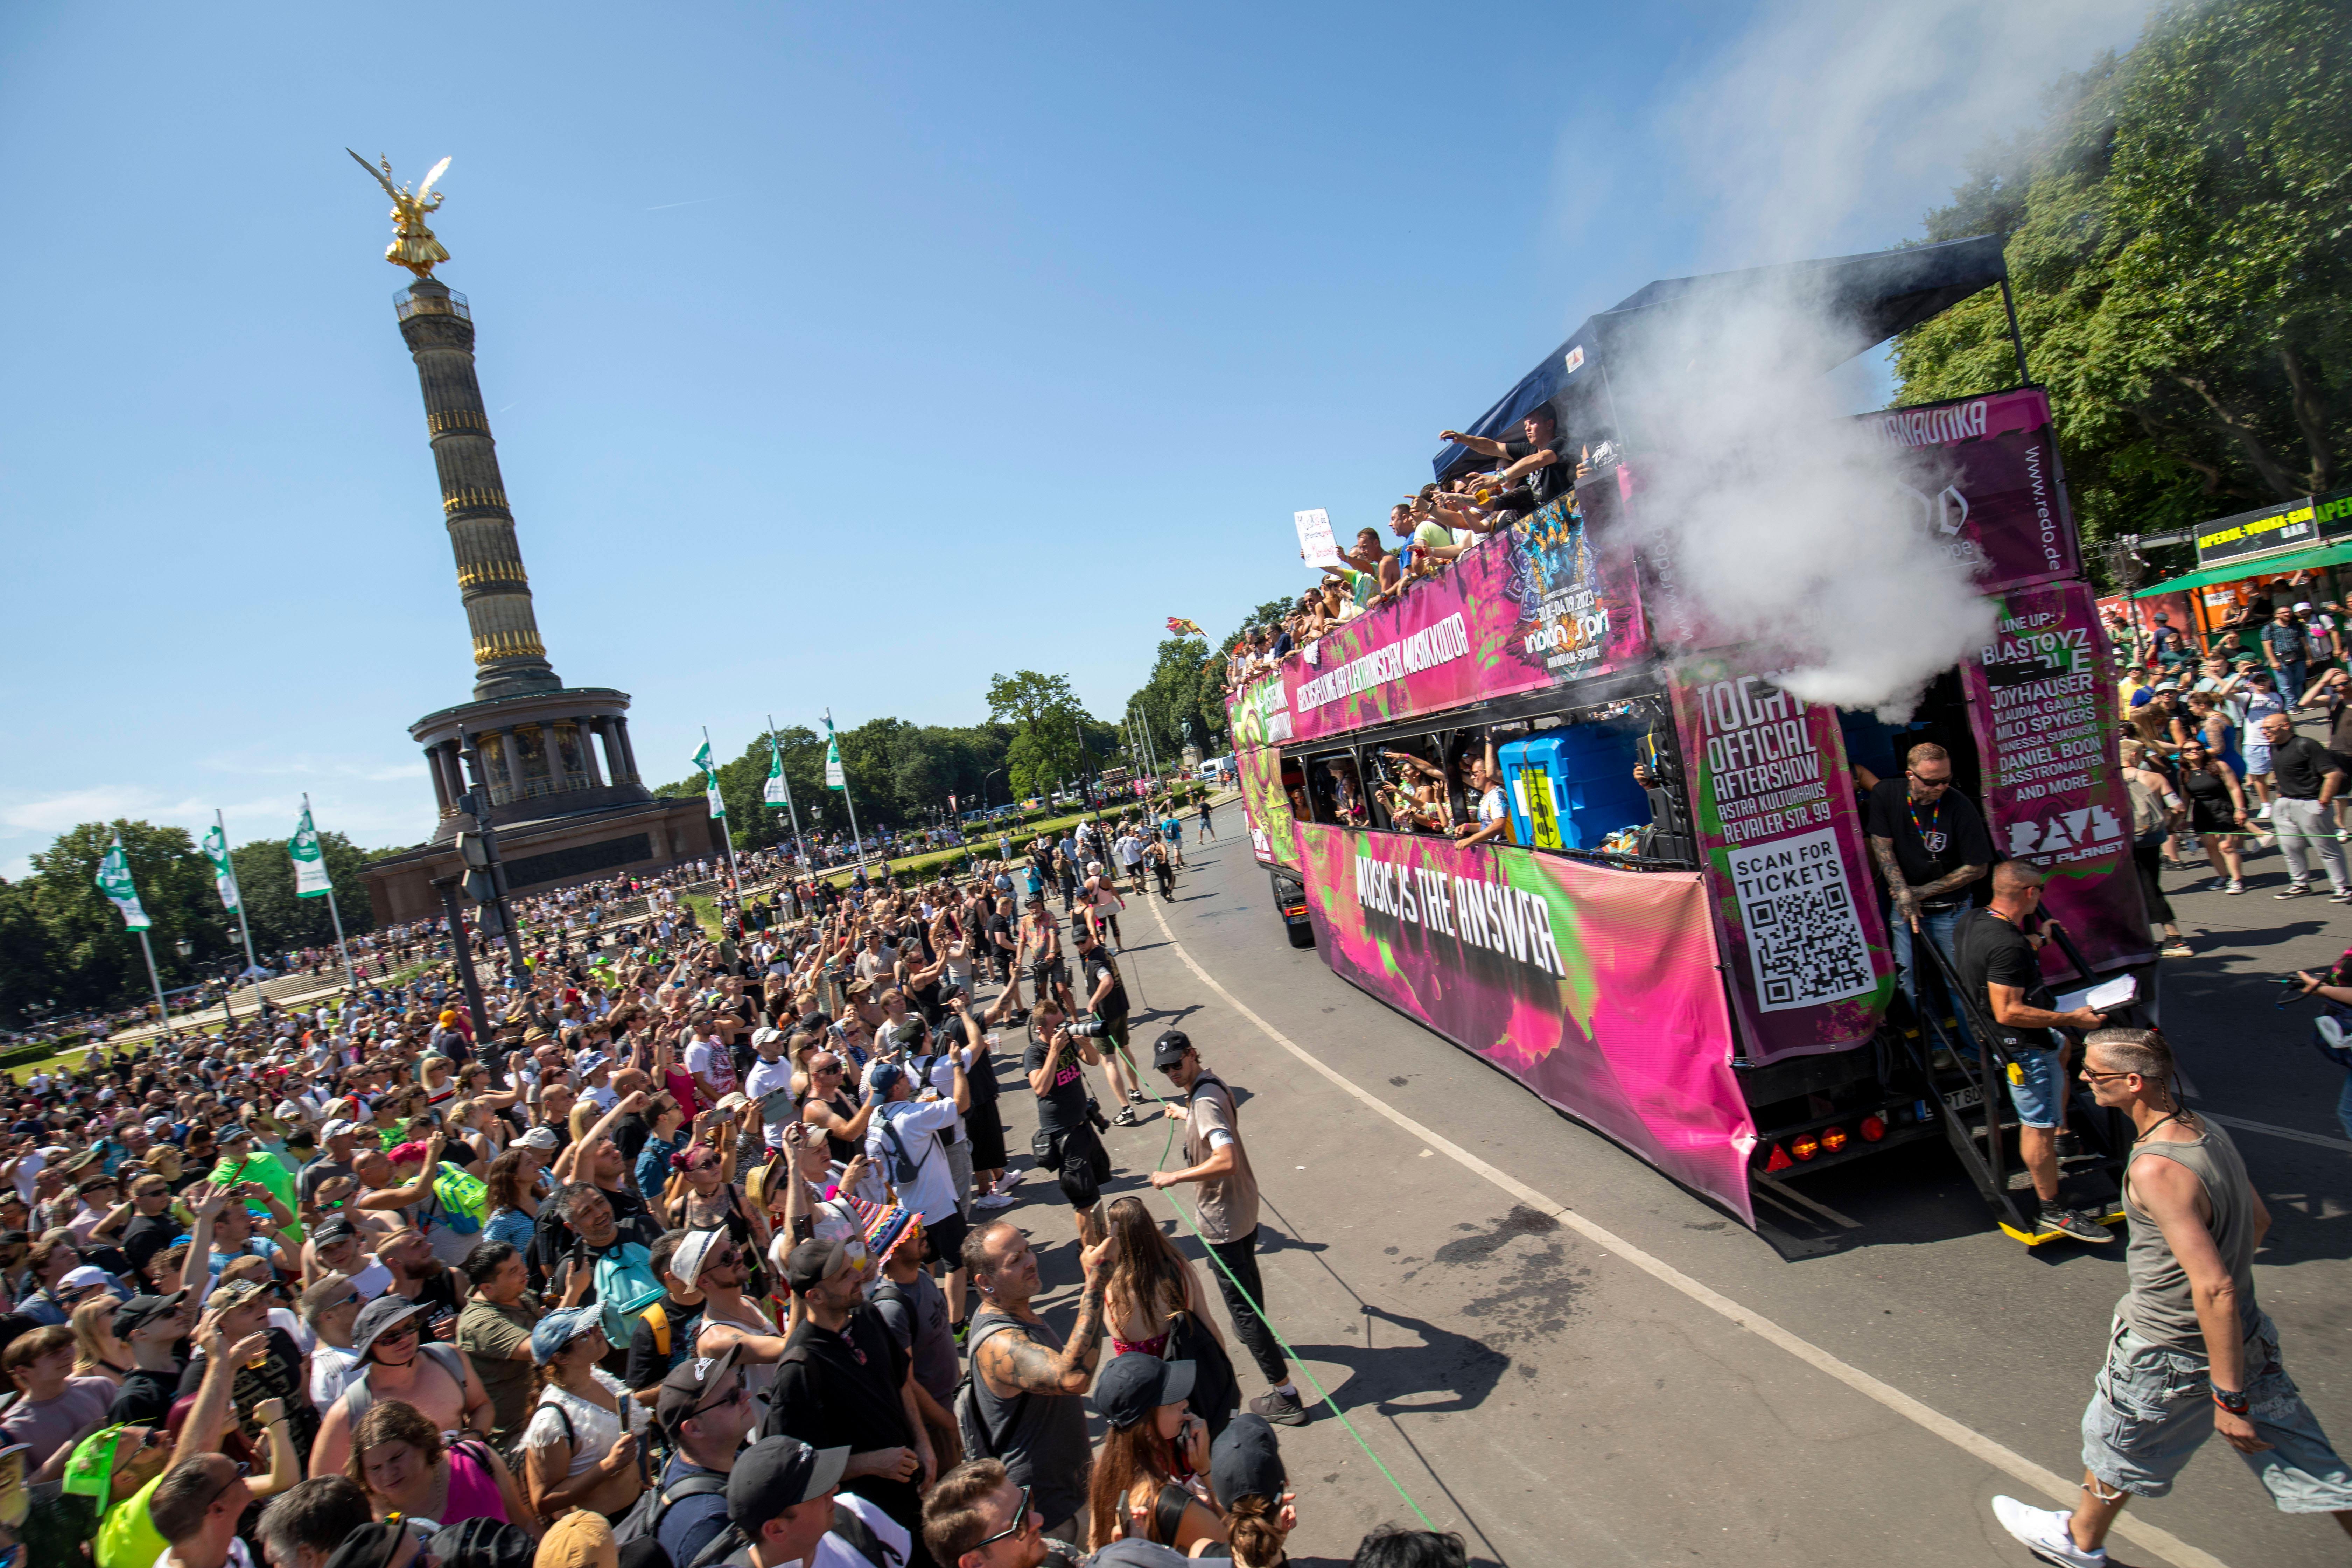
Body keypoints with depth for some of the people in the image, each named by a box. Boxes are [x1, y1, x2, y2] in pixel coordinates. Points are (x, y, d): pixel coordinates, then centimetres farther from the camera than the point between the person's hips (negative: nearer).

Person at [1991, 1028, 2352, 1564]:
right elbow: (2258, 1219, 13)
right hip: (2247, 1338, 7)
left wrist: (2229, 1397, -23)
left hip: (2168, 1355, -7)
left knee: (2113, 1445, 17)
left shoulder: (2154, 1169, -31)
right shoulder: (2205, 1130, -4)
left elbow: (2216, 1290, -31)